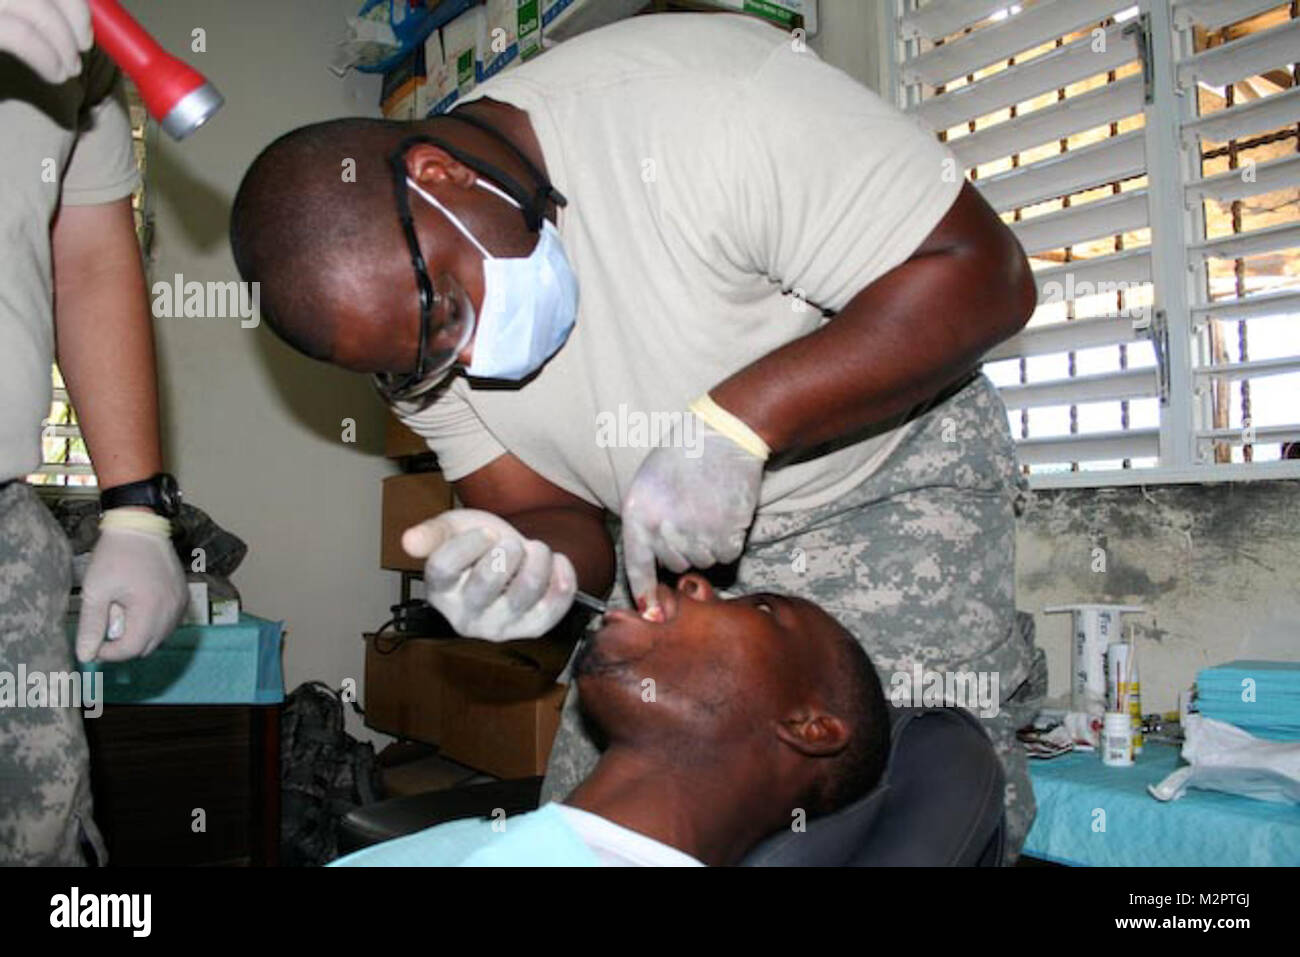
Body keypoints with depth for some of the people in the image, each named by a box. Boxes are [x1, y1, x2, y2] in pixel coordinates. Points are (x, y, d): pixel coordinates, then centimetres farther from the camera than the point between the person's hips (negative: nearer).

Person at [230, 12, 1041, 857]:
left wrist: (734, 423, -36)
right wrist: (535, 563, -27)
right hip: (678, 546, 5)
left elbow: (982, 277, -27)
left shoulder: (697, 103, -29)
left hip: (883, 488, -4)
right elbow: (558, 518, -3)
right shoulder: (410, 322, -9)